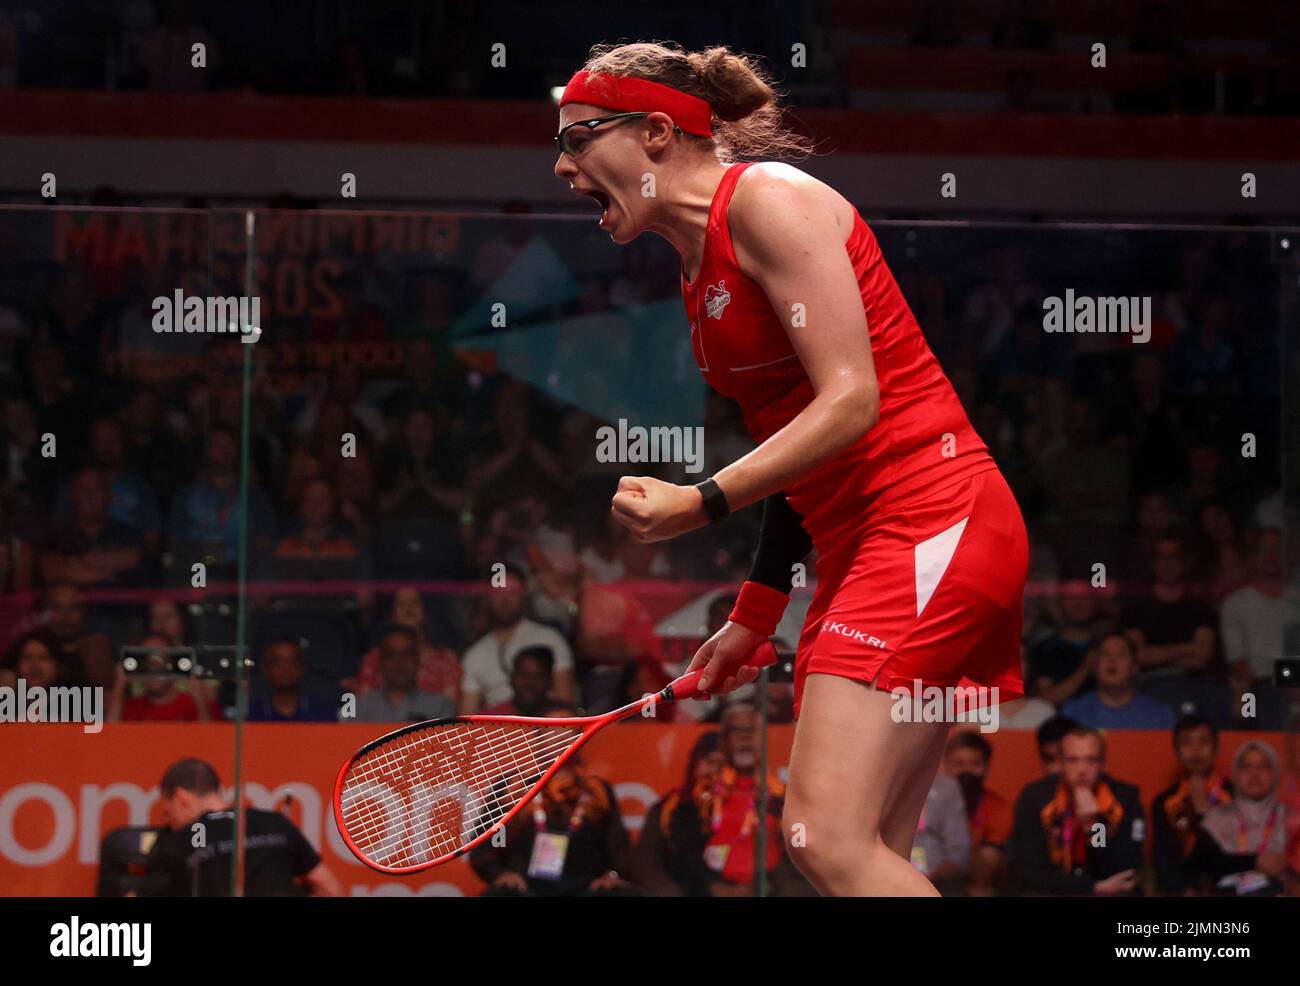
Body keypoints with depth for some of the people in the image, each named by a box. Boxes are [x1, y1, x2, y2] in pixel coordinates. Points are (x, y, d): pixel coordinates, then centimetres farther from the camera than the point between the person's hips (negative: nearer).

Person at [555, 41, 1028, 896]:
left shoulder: (770, 199, -9)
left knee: (828, 834, -20)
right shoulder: (699, 268, 19)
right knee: (865, 858, 1)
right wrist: (755, 616, 21)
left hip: (931, 517, -9)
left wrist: (702, 503, -22)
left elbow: (851, 400, -18)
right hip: (858, 543, 9)